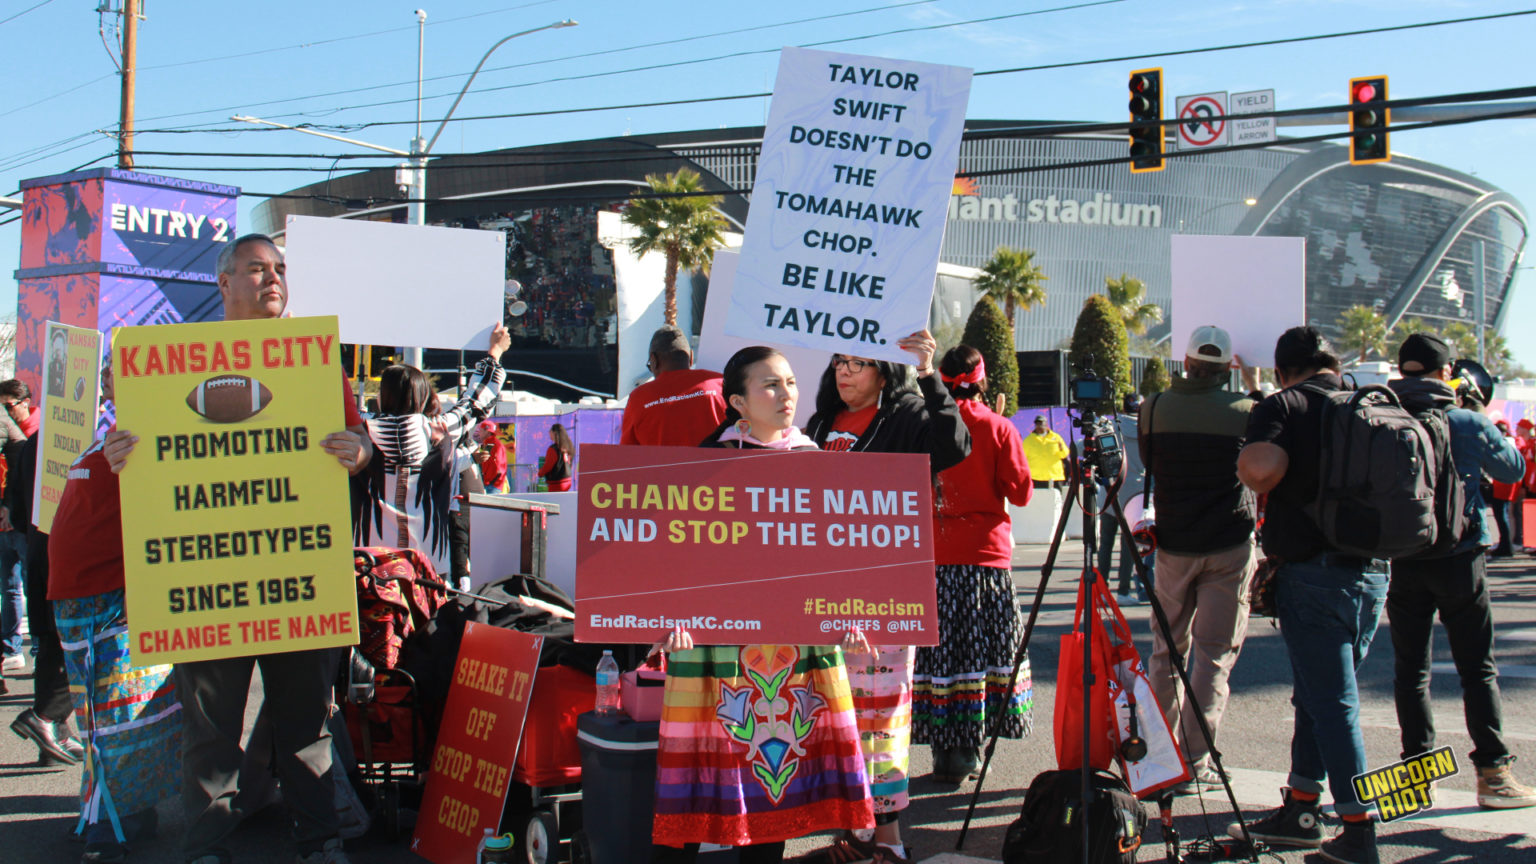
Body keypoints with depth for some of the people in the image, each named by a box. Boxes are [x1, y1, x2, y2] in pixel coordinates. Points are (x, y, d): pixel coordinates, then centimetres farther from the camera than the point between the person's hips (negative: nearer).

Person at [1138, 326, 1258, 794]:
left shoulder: (1155, 408, -2)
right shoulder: (1244, 409, -9)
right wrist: (1256, 389, 16)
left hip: (1173, 545, 3)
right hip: (1230, 546, -2)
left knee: (1167, 649, 14)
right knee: (1215, 654, 2)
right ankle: (1195, 764, 1)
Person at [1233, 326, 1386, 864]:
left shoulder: (1283, 405, -8)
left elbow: (1260, 467, -24)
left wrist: (1260, 486, -4)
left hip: (1315, 571, -7)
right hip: (1375, 571, 7)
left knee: (1332, 702, -2)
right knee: (1321, 695, 16)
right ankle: (1300, 810, 25)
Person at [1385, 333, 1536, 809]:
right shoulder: (1470, 424, -6)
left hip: (1401, 563, 2)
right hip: (1459, 560, -2)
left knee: (1410, 668, 9)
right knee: (1478, 669, 6)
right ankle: (1493, 773, 5)